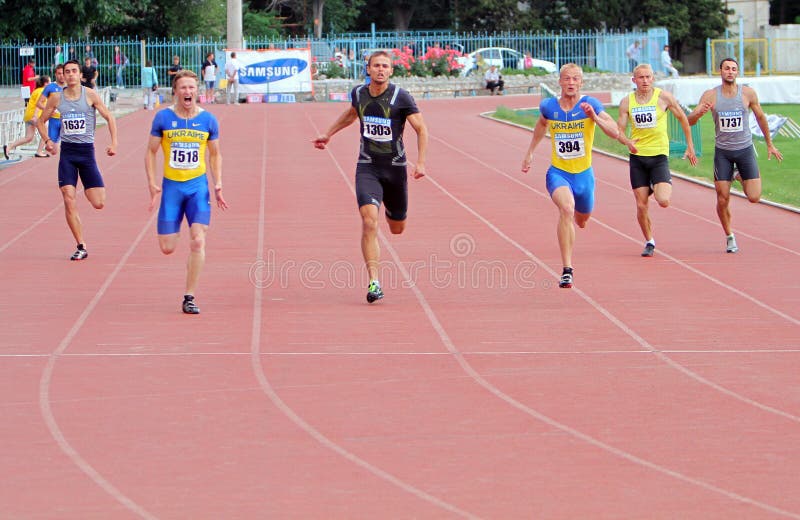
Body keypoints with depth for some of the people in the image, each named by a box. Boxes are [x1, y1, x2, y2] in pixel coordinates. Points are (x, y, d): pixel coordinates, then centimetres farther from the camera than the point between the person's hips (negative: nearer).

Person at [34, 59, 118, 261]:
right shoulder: (56, 97, 4)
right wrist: (47, 140, -1)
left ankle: (88, 189, 32)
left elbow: (109, 117, 3)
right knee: (69, 200, -9)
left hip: (86, 151, -1)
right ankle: (81, 246, -2)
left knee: (99, 204, -6)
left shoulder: (90, 95, -3)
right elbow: (41, 121, 15)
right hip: (67, 152, 1)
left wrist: (114, 142, -8)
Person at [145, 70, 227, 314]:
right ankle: (191, 261, 37)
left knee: (198, 241, -13)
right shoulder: (163, 117, -3)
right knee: (167, 248, -2)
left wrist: (218, 184, 2)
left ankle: (189, 297, -5)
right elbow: (151, 152, 5)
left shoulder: (208, 120, 1)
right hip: (171, 185, 0)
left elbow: (215, 154, 13)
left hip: (198, 186, 0)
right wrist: (152, 184, -5)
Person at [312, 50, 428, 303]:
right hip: (367, 167, 1)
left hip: (395, 168, -1)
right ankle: (374, 282, -18)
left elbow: (421, 129, -4)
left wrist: (421, 162, -14)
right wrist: (328, 134, 31)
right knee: (369, 221, -20)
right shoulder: (359, 93, 1)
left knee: (397, 229, 14)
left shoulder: (401, 97, -11)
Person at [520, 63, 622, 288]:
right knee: (566, 208, -31)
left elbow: (615, 133, -18)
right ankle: (567, 270, -30)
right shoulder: (548, 106, -5)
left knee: (581, 221, 21)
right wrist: (530, 152, 25)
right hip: (558, 172, -1)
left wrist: (594, 117, -32)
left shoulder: (590, 104, -11)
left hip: (584, 173, 1)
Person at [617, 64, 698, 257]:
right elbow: (619, 130, 3)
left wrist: (690, 146, 10)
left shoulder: (664, 97, -3)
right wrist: (628, 142, -19)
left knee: (663, 201, -16)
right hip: (637, 156, 2)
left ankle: (663, 186, 20)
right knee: (641, 206, 0)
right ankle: (649, 242, 18)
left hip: (659, 155, -2)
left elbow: (683, 119, 8)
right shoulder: (627, 102, 2)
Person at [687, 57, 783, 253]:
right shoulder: (710, 95, -3)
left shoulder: (748, 93, -3)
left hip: (745, 149, 0)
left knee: (754, 197, -7)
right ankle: (730, 237, 15)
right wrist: (700, 112, -27)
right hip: (722, 151, 0)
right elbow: (690, 121, -4)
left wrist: (769, 144, 17)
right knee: (723, 199, -4)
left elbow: (760, 117, 11)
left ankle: (743, 178, 27)